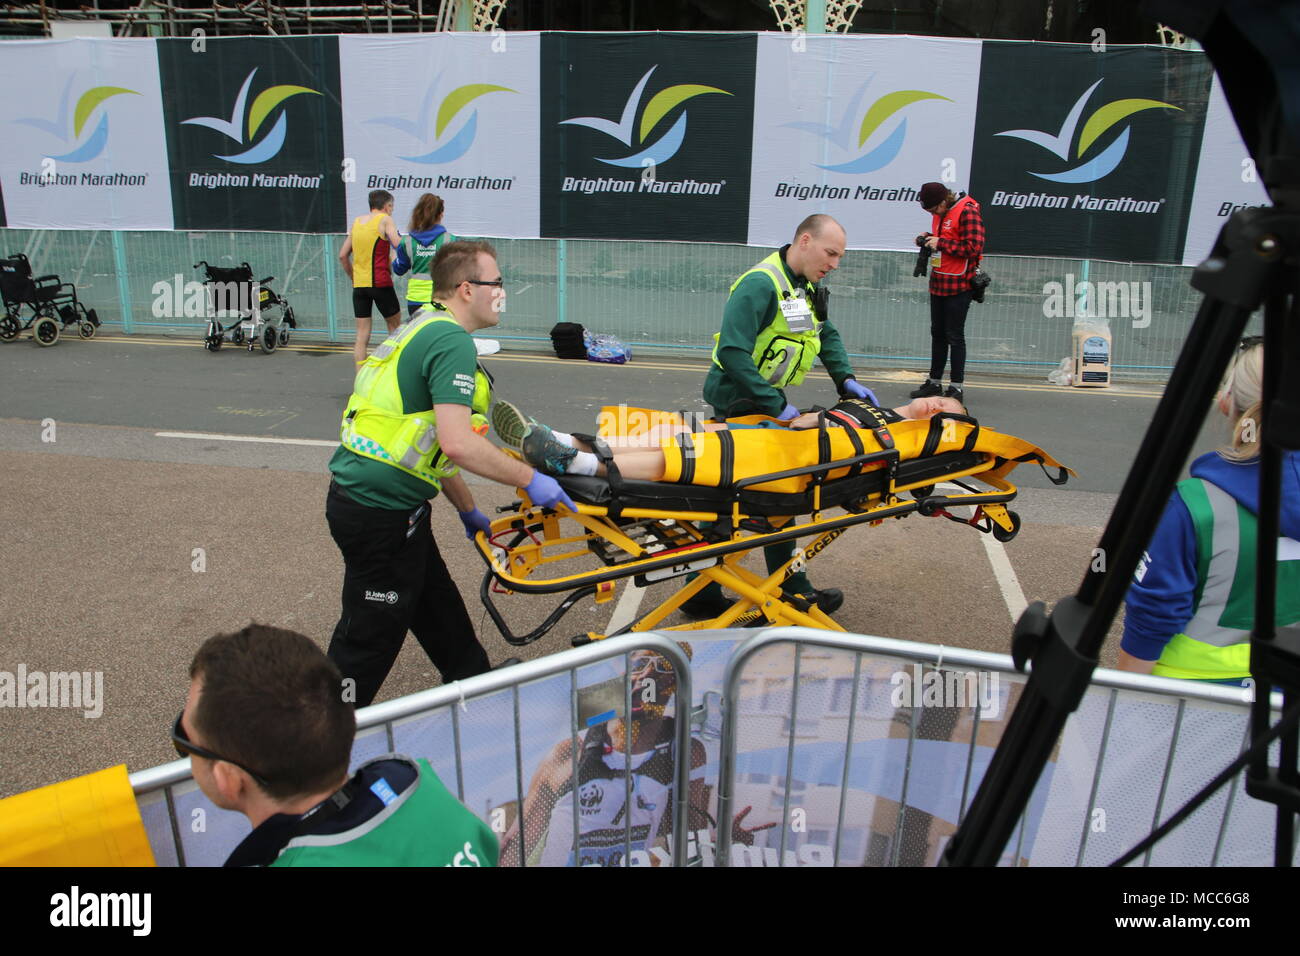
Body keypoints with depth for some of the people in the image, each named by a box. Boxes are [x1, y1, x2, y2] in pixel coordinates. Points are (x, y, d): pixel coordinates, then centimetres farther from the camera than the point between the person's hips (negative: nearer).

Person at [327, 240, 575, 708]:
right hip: (380, 511, -10)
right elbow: (457, 444, -28)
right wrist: (529, 479, -16)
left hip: (362, 491, 10)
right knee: (369, 638, 5)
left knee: (439, 611, 25)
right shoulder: (451, 340, -17)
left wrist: (468, 511, 23)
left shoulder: (424, 329, 15)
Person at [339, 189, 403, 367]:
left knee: (362, 334, 4)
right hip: (380, 282, -5)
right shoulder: (385, 220, -2)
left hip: (358, 284, 5)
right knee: (394, 324, 14)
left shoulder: (356, 221, 15)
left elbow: (343, 255, 16)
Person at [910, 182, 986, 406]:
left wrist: (941, 243, -18)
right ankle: (934, 382, 23)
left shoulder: (967, 212, -15)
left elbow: (974, 247, -21)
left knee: (955, 336, -3)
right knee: (937, 333, 14)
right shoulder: (939, 214, 11)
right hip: (938, 283, 8)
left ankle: (957, 387, 4)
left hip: (958, 285, -8)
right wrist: (928, 238, 4)